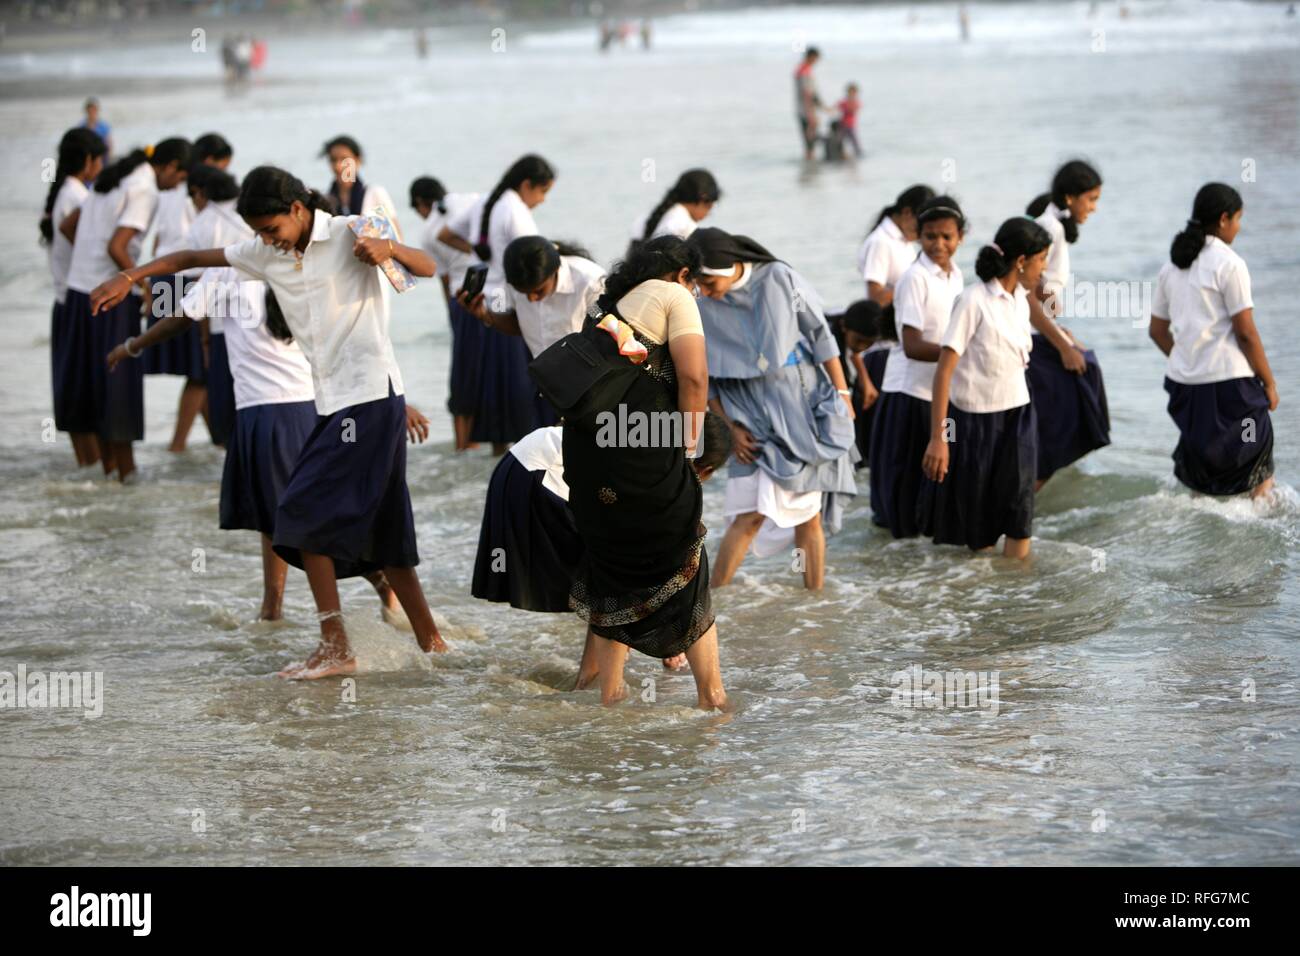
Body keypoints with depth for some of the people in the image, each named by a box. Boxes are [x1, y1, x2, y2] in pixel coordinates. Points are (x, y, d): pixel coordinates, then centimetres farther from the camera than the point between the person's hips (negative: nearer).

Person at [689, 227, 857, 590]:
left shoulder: (778, 279, -5)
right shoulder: (703, 310, -2)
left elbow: (820, 335, 2)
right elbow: (706, 378, 4)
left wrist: (841, 393, 1)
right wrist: (732, 427, -2)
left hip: (805, 406, 0)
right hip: (755, 417, 0)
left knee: (809, 515, 2)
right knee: (750, 515, -12)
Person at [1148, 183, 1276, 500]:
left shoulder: (1173, 266, 11)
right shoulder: (1229, 263, -10)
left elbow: (1158, 331, 16)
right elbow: (1246, 333, -12)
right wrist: (1269, 382, -2)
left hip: (1183, 380, 7)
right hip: (1228, 380, -7)